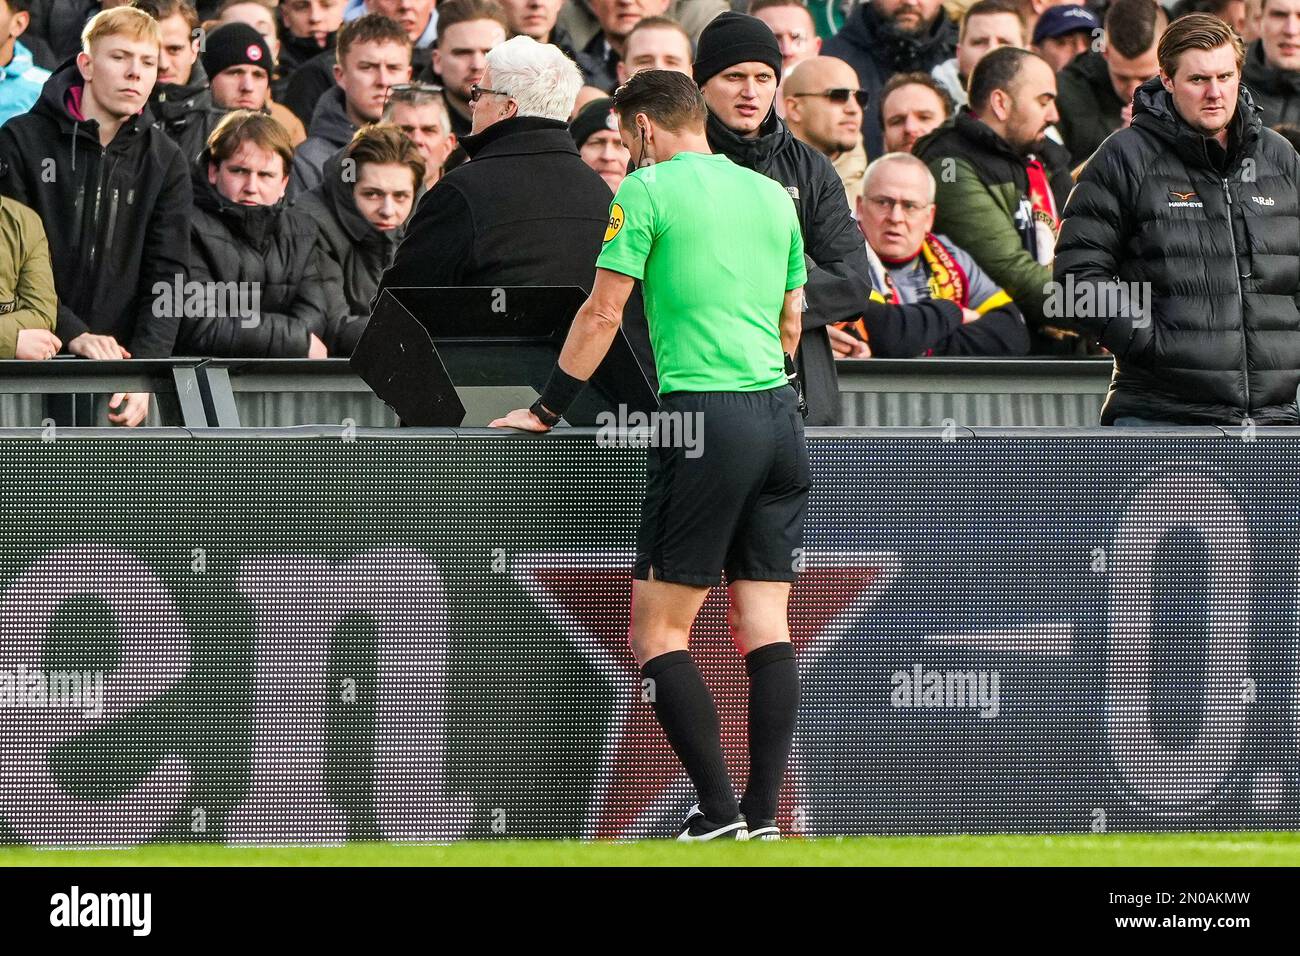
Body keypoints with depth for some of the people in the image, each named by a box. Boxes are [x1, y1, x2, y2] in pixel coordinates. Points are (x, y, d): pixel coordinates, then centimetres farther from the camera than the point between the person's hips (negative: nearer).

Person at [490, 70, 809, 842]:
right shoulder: (772, 195, 16)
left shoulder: (648, 190, -1)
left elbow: (602, 313, -1)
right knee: (767, 627, 5)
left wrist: (547, 410, 8)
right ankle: (763, 817, 0)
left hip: (705, 417, -6)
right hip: (781, 416, 6)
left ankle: (720, 812, -10)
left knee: (659, 632, -2)